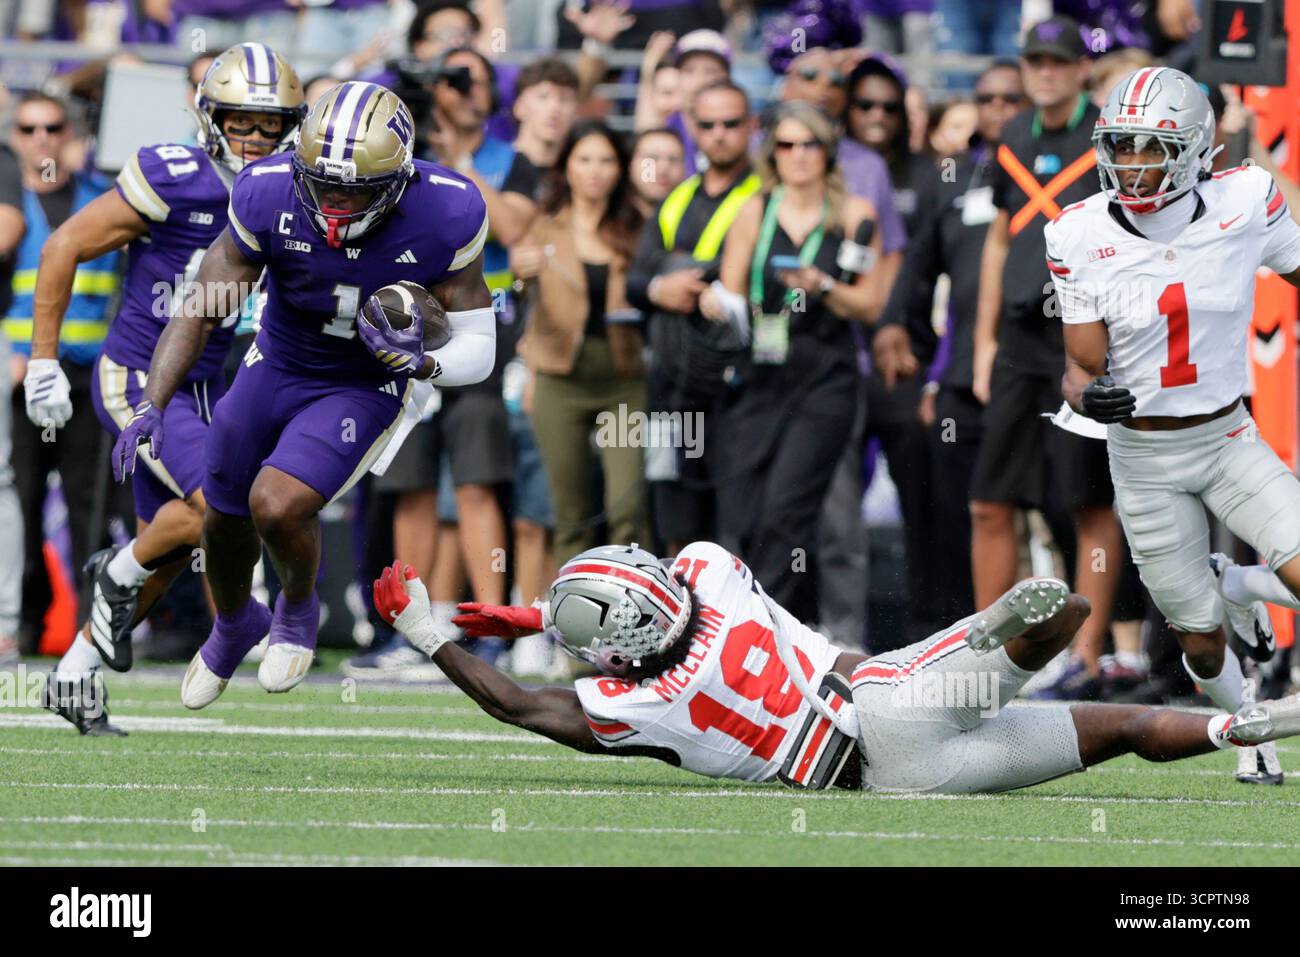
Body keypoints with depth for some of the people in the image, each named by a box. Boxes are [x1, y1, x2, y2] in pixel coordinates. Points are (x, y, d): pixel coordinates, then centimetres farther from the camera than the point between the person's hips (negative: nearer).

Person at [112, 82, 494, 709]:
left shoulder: (444, 216, -27)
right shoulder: (270, 196, -24)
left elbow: (478, 346, -17)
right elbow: (200, 310, -14)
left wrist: (424, 364, -39)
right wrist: (151, 406, -25)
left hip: (368, 391, -3)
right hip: (277, 367, 3)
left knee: (277, 506, -24)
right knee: (225, 521, 16)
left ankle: (298, 610, 12)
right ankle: (235, 625, 52)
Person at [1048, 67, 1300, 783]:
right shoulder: (1082, 235, -14)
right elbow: (1082, 363, -9)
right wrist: (1089, 393, -32)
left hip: (1228, 437, 1)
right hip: (1144, 457, -1)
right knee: (1201, 642, 7)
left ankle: (1232, 586, 16)